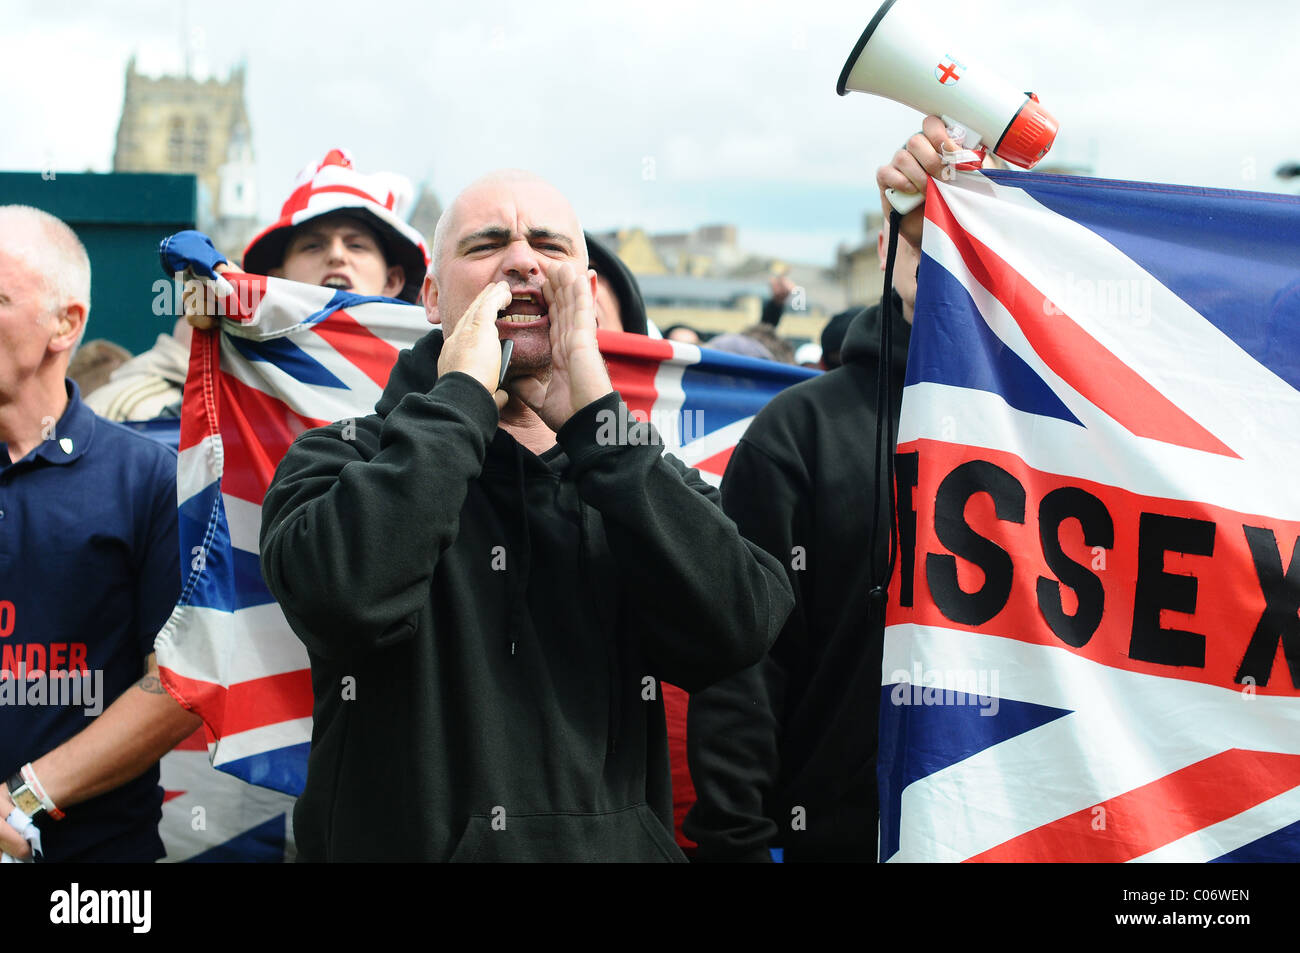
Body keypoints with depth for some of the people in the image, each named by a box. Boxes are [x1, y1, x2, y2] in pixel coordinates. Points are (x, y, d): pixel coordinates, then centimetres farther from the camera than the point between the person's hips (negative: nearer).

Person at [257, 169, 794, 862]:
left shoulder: (635, 475, 9)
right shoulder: (341, 461, 3)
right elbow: (338, 595, -19)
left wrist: (591, 412, -9)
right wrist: (462, 394, -11)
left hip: (610, 844, 3)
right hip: (405, 843, -2)